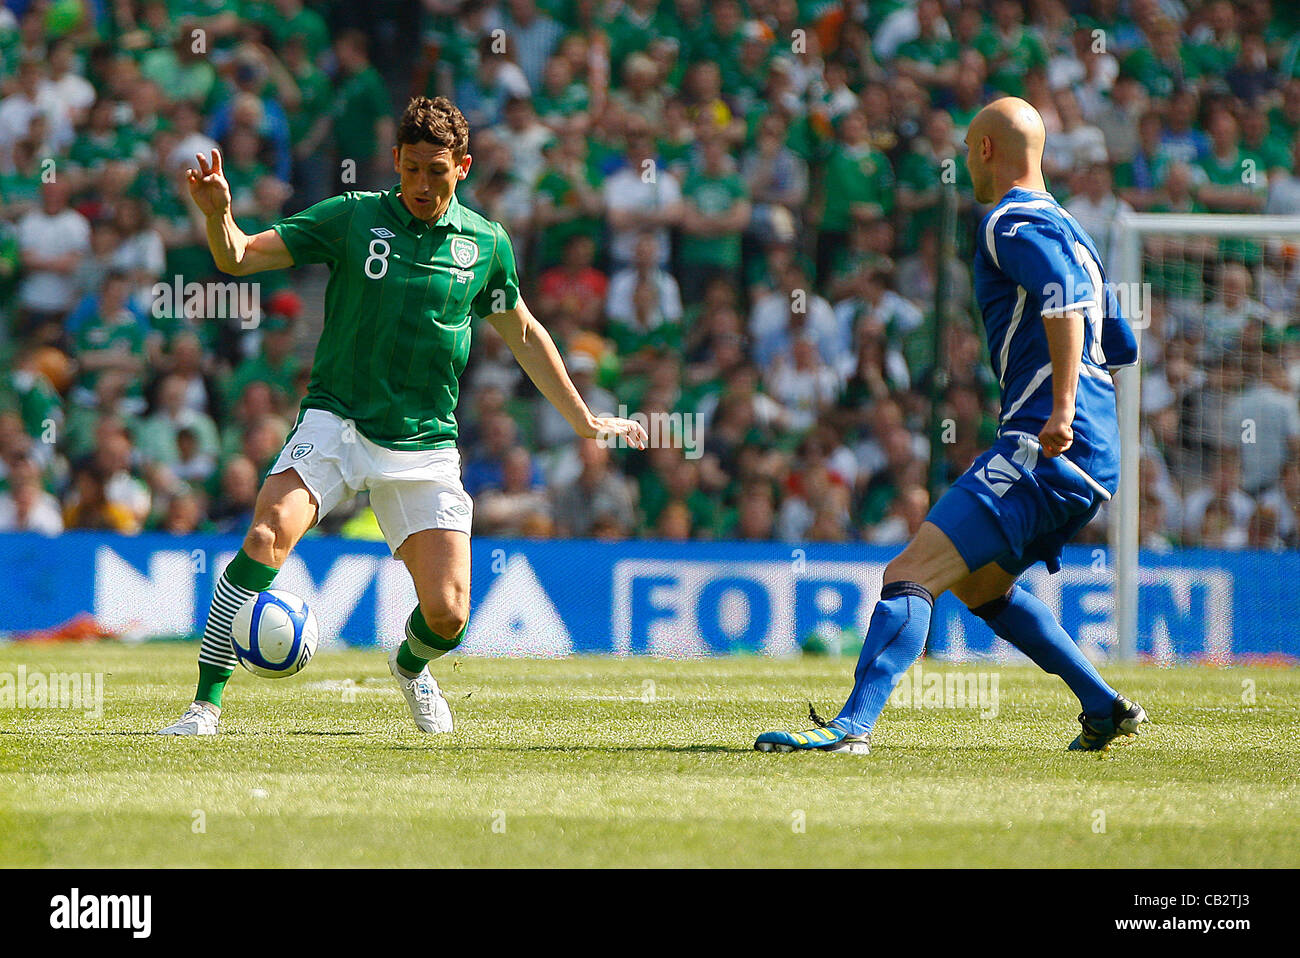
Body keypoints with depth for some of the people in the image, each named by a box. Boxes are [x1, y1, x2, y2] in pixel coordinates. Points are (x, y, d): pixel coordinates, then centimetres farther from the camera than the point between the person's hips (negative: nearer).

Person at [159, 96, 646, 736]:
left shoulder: (486, 244, 6)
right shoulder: (352, 217, -1)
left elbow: (522, 334, 22)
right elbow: (237, 258, -3)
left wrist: (584, 420, 28)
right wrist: (218, 216, -25)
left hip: (425, 445, 2)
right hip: (337, 421, -2)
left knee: (448, 613, -7)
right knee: (268, 534, -29)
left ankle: (411, 665, 32)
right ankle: (206, 705, -23)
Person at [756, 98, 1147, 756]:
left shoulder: (1010, 223, -6)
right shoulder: (1063, 227, 25)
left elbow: (1066, 289, -25)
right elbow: (1121, 344, 31)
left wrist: (1061, 407, -31)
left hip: (1043, 452, -10)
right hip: (1095, 461, 10)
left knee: (910, 574, -19)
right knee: (978, 584, 29)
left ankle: (854, 723, -33)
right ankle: (1105, 710, 27)